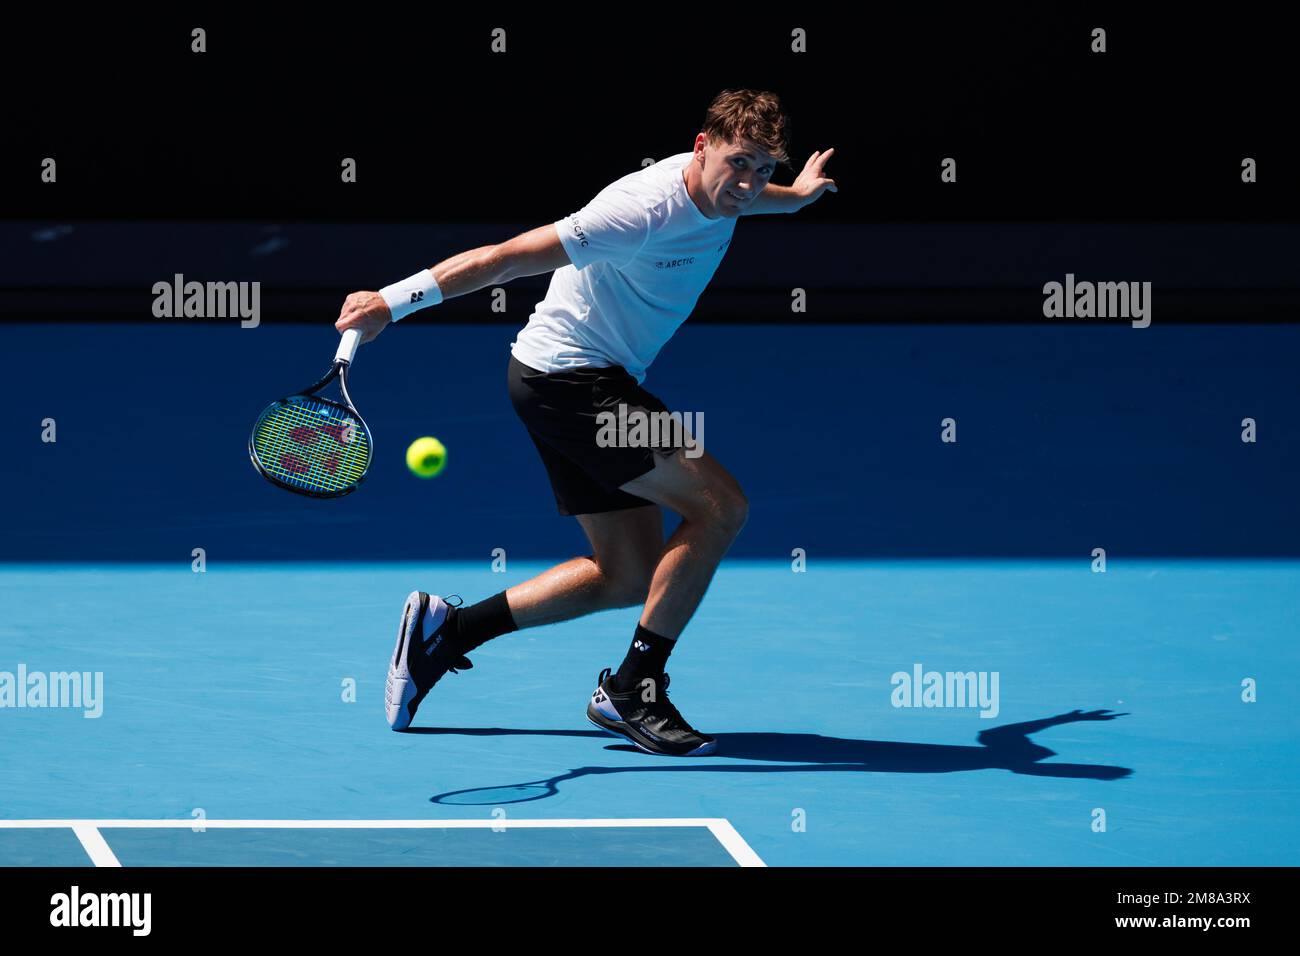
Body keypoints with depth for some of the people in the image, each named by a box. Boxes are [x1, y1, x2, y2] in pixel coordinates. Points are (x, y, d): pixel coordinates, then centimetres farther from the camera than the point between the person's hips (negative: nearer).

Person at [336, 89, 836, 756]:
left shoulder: (719, 191, 1)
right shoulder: (645, 211, -27)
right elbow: (507, 257, -28)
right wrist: (394, 301, -31)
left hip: (592, 382, 10)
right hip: (566, 374, -10)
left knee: (632, 575, 11)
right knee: (720, 505, -18)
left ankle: (445, 627, 15)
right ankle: (633, 689, -10)